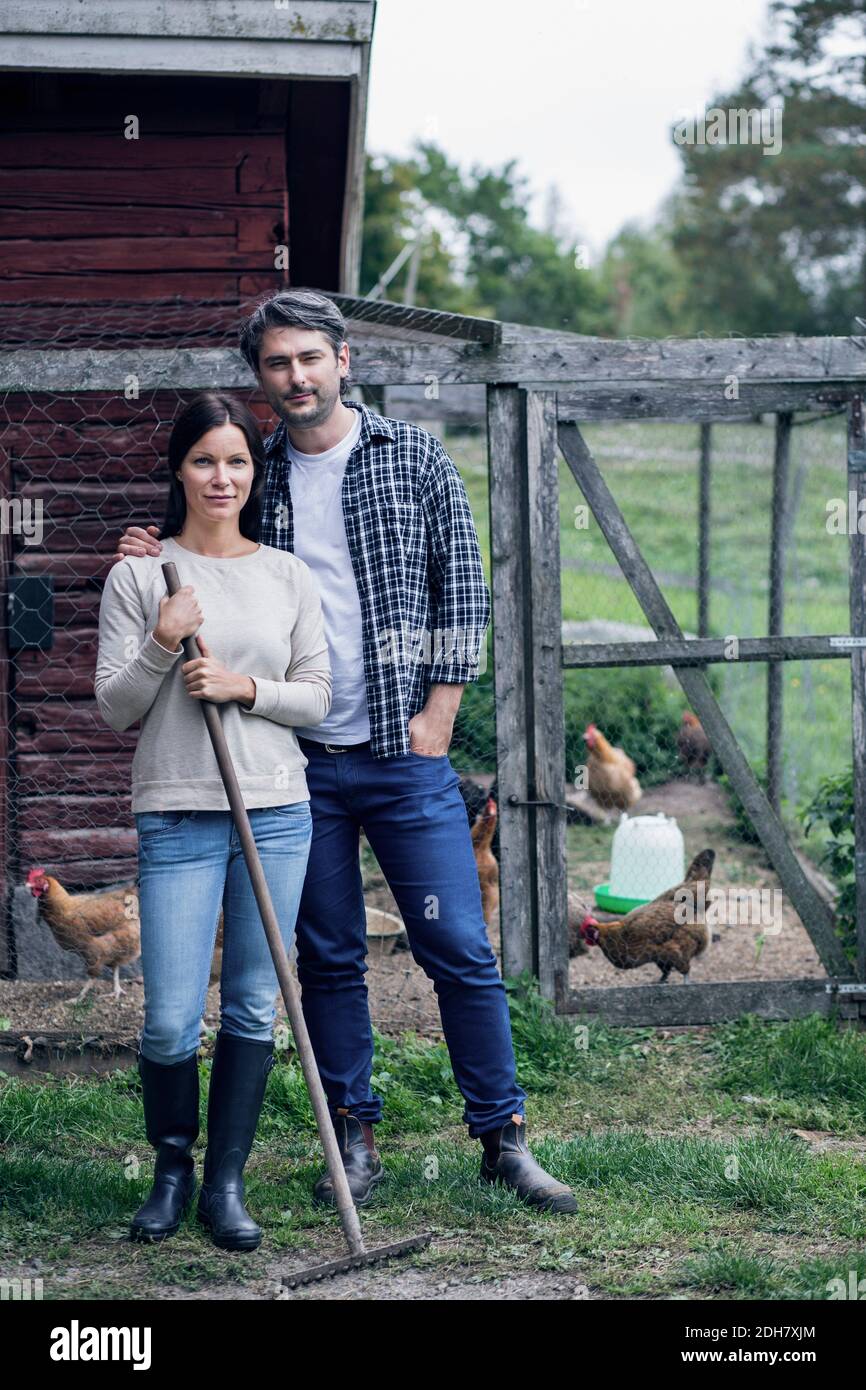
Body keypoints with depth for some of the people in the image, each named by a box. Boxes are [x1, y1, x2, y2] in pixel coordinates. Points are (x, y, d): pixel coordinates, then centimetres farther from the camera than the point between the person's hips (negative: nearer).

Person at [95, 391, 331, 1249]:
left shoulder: (287, 575, 8)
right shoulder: (139, 575, 0)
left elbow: (315, 697, 7)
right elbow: (114, 709, 0)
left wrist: (246, 688, -10)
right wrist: (162, 645, -16)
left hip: (277, 814, 3)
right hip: (177, 817, -2)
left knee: (252, 1009, 6)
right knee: (171, 1018, -4)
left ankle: (225, 1182, 18)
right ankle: (172, 1169, 21)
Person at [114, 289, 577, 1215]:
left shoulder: (412, 456, 2)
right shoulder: (255, 477, 8)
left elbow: (461, 587, 2)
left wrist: (437, 713, -4)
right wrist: (165, 565, -1)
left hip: (406, 755, -2)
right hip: (301, 759, 2)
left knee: (461, 953, -2)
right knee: (328, 959, 8)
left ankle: (503, 1139, 8)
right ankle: (355, 1141, 19)